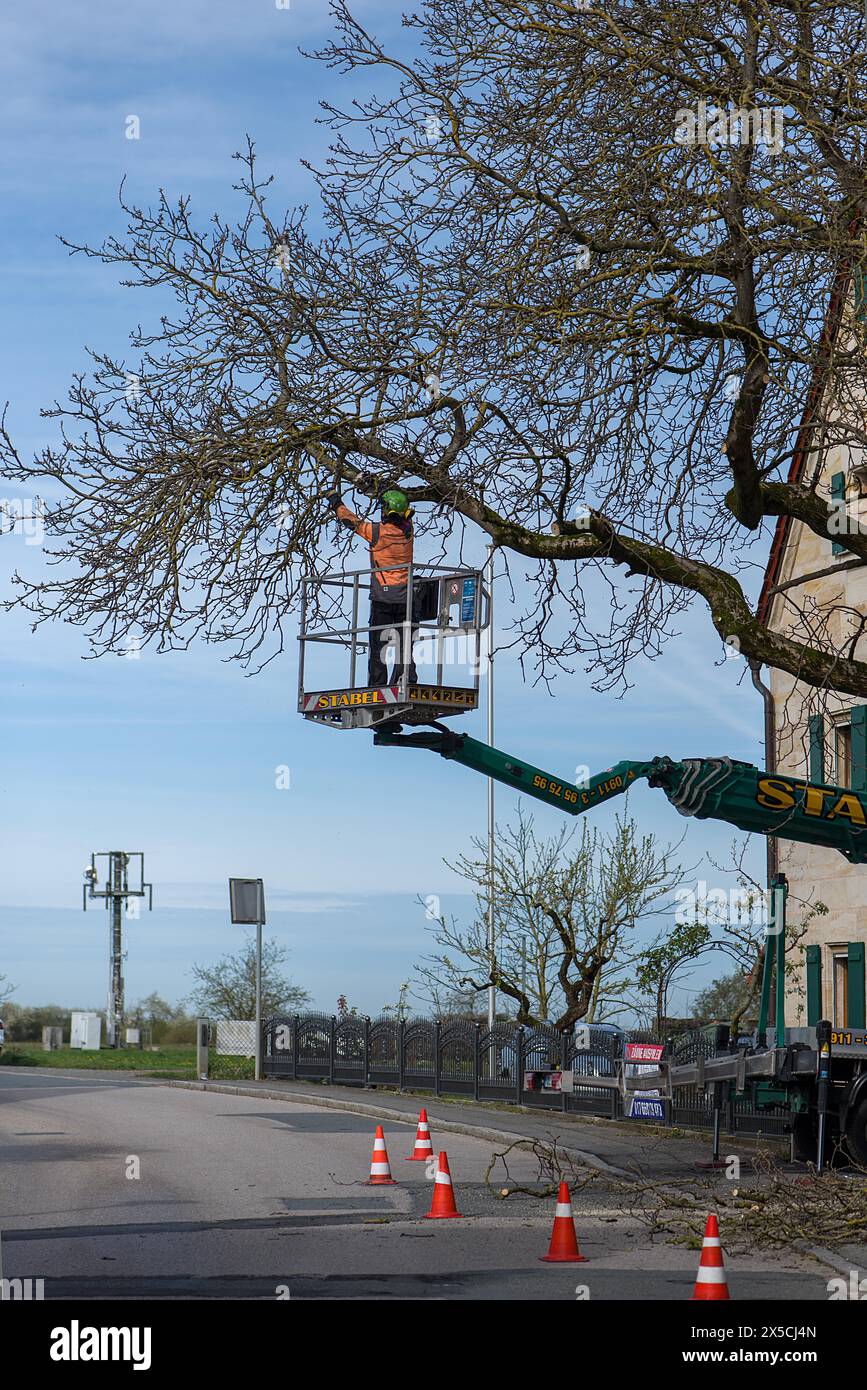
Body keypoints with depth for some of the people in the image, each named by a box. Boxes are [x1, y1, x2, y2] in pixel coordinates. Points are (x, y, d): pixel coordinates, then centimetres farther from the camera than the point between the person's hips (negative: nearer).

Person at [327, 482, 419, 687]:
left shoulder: (376, 531, -7)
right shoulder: (407, 530, 1)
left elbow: (351, 520, 7)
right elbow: (404, 513, 23)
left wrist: (336, 503, 24)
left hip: (381, 599, -3)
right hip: (405, 599, 3)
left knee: (377, 647, 1)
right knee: (404, 646, 5)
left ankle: (377, 686, -3)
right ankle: (407, 681, -4)